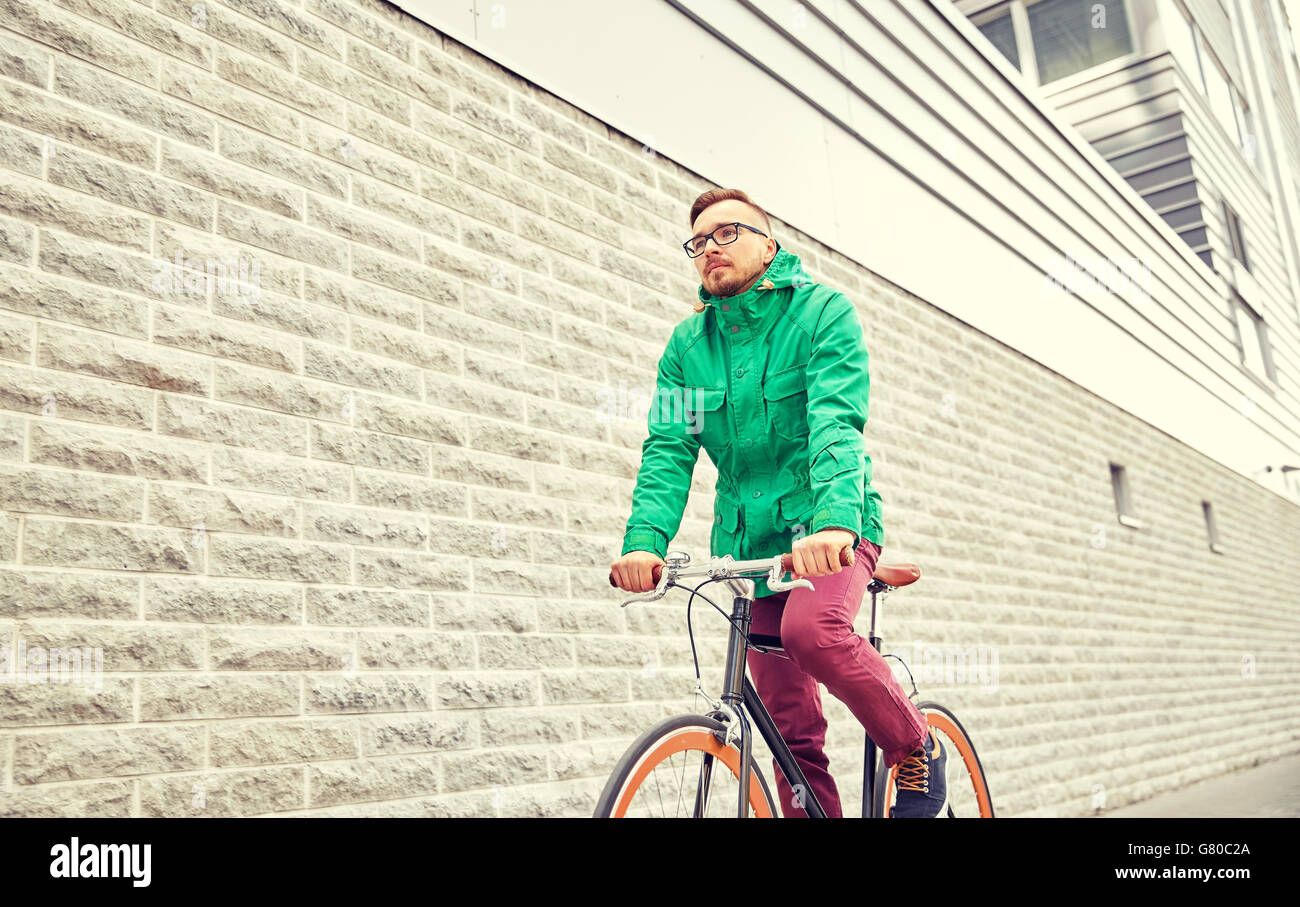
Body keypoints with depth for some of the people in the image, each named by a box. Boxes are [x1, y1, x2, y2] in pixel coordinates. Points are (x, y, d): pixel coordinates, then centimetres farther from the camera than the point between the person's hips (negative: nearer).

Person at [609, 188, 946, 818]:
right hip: (751, 541, 4)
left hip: (829, 532, -4)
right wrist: (644, 541, -23)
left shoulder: (822, 311, -7)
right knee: (792, 729, 3)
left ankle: (916, 747, -6)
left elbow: (837, 422, -22)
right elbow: (668, 449, -5)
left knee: (812, 630, -33)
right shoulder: (686, 345, 6)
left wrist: (834, 521, -40)